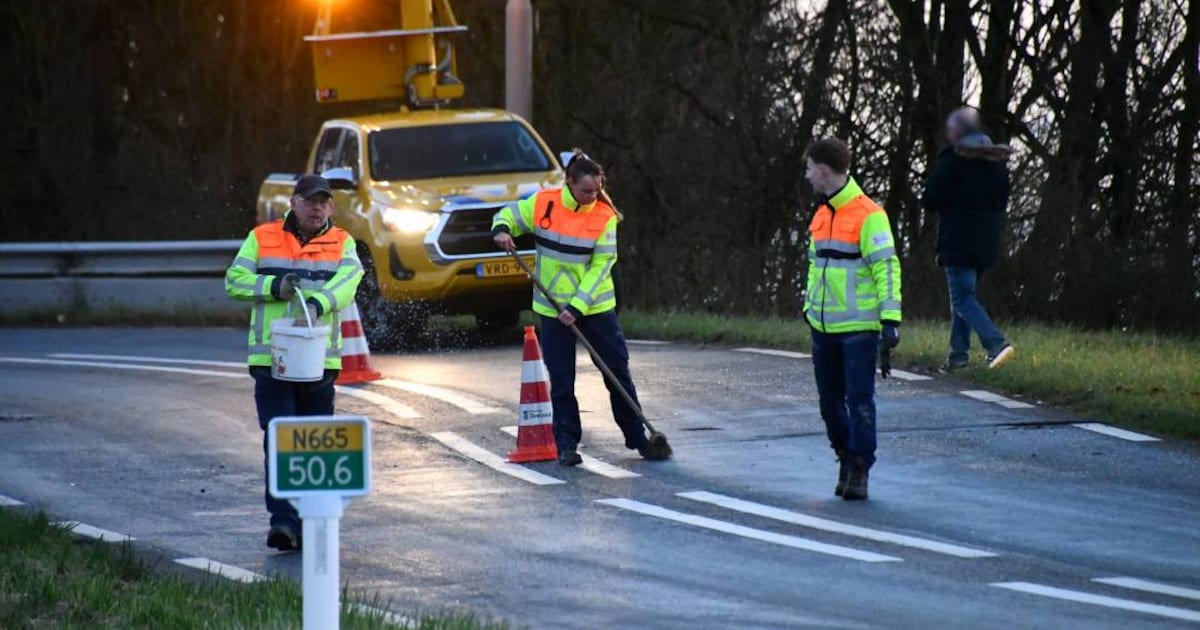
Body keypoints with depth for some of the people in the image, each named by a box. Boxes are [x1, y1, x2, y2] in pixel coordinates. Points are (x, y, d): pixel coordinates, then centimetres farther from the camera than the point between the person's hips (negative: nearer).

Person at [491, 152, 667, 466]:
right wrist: (502, 230, -17)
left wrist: (578, 307, -21)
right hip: (553, 307, 1)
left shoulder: (604, 216, -10)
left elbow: (601, 267, -12)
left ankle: (637, 437, 14)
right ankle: (566, 445, 10)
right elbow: (509, 216, 9)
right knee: (561, 380, 2)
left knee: (618, 371, 2)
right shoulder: (542, 204, -7)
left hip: (595, 306, 0)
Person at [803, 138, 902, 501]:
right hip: (824, 327, 8)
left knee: (860, 400, -5)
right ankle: (846, 458, 26)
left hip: (859, 328, -8)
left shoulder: (868, 216, -12)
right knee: (830, 400, 11)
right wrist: (809, 307, 22)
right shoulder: (822, 216, 13)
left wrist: (890, 319, -19)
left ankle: (860, 470, 0)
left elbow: (887, 267, -14)